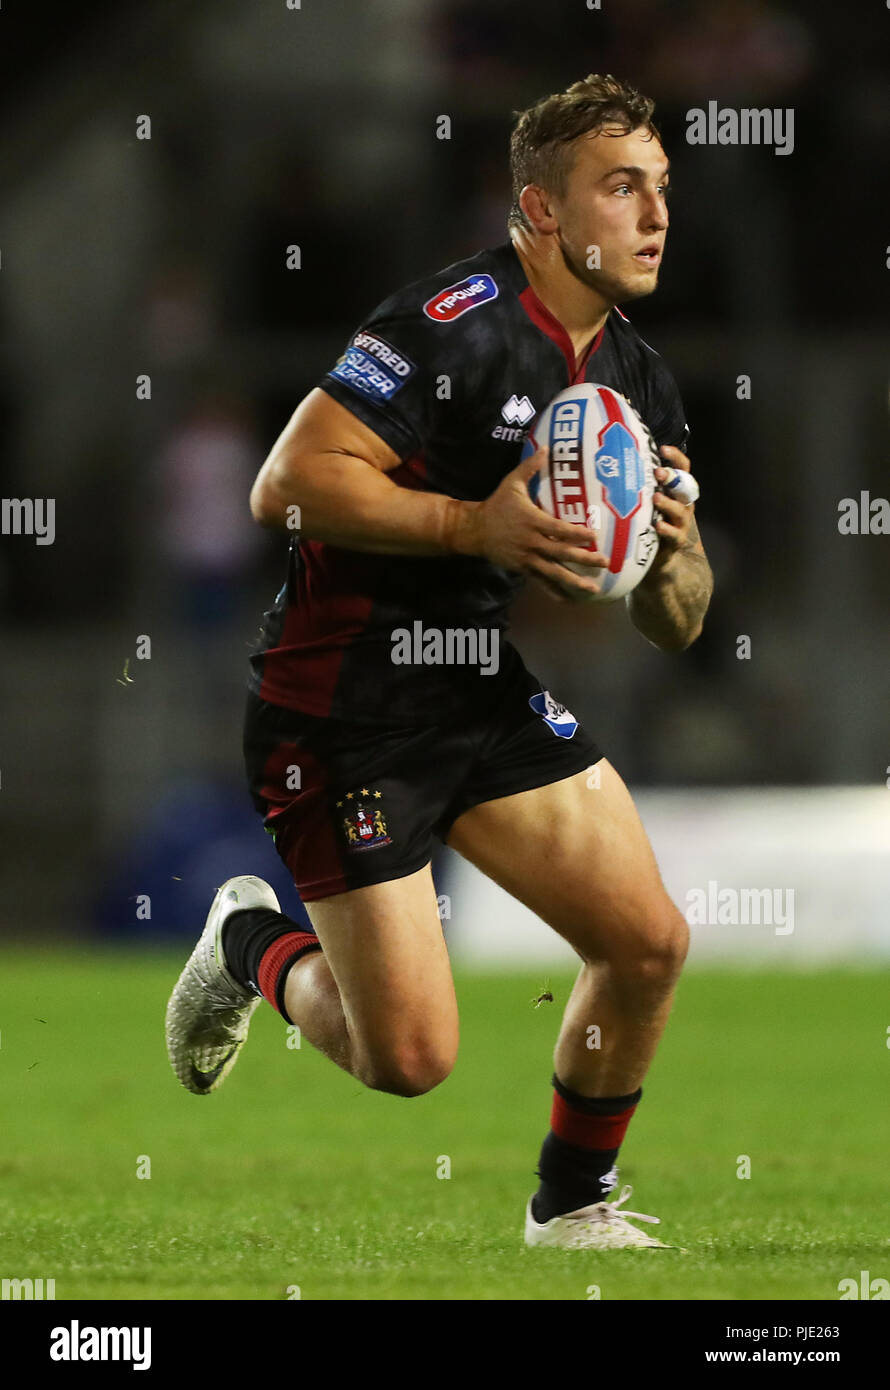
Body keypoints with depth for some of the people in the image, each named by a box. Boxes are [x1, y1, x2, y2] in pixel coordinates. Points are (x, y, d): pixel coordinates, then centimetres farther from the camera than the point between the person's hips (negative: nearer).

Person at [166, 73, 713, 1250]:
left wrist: (675, 551, -14)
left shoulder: (642, 383, 6)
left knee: (650, 943, -5)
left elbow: (675, 625, 9)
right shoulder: (455, 323, -20)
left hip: (492, 700, 8)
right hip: (345, 710, -7)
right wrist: (477, 525, -31)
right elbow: (286, 485, -26)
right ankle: (254, 947, 23)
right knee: (411, 1059, -9)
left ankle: (573, 1204, 18)